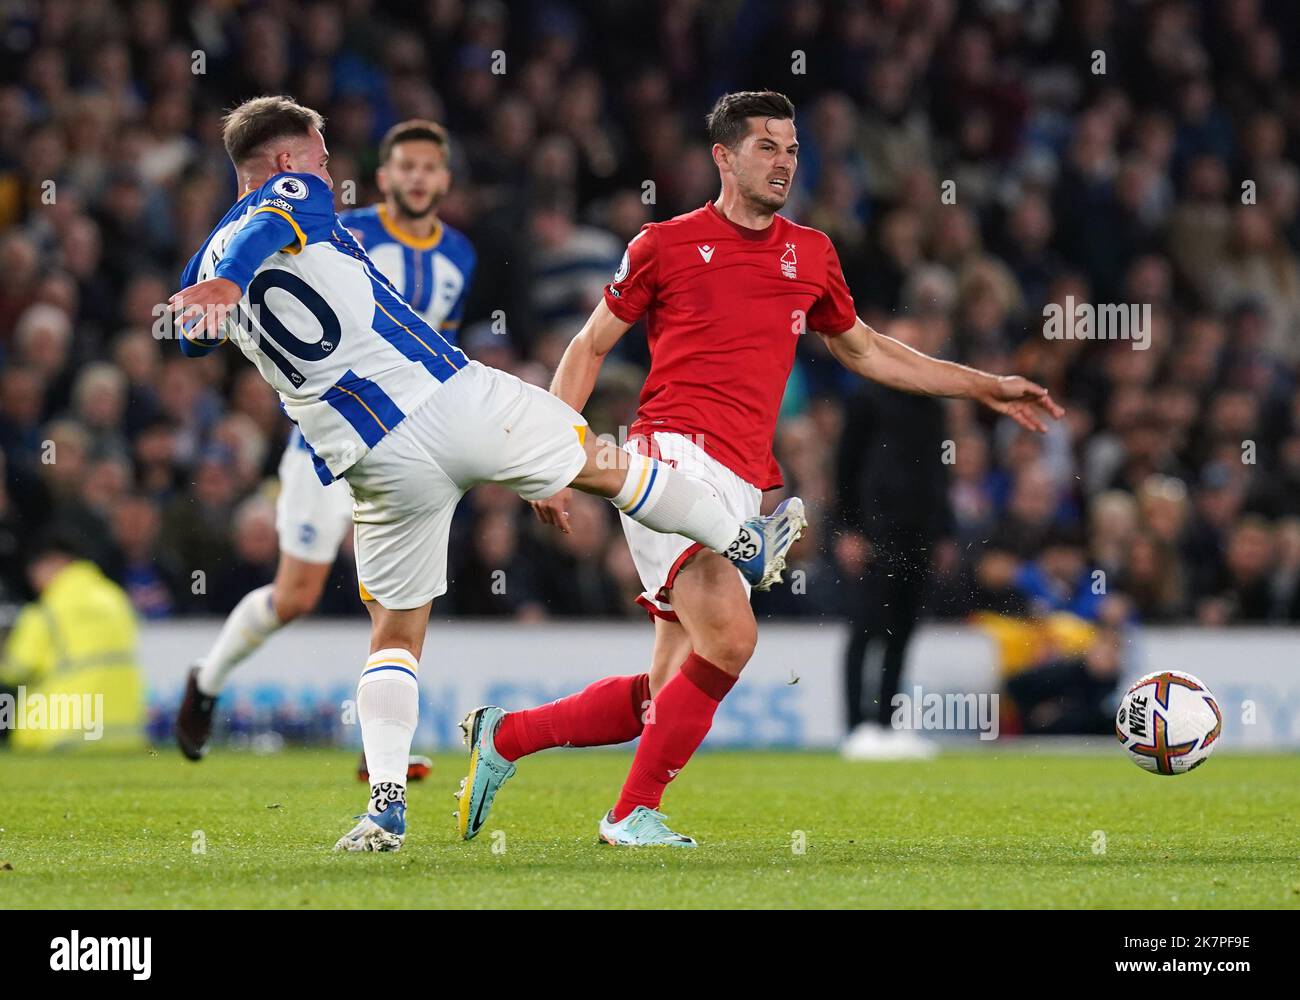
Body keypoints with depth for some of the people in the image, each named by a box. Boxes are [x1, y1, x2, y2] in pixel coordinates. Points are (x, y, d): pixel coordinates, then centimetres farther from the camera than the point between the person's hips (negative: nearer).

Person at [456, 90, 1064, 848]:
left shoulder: (811, 255, 17)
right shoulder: (666, 244, 4)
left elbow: (865, 351, 31)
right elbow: (590, 346, 10)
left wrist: (985, 388, 28)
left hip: (741, 487, 6)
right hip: (672, 453, -6)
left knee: (668, 693, 2)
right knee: (729, 638, -24)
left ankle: (503, 735, 23)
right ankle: (636, 812, -9)